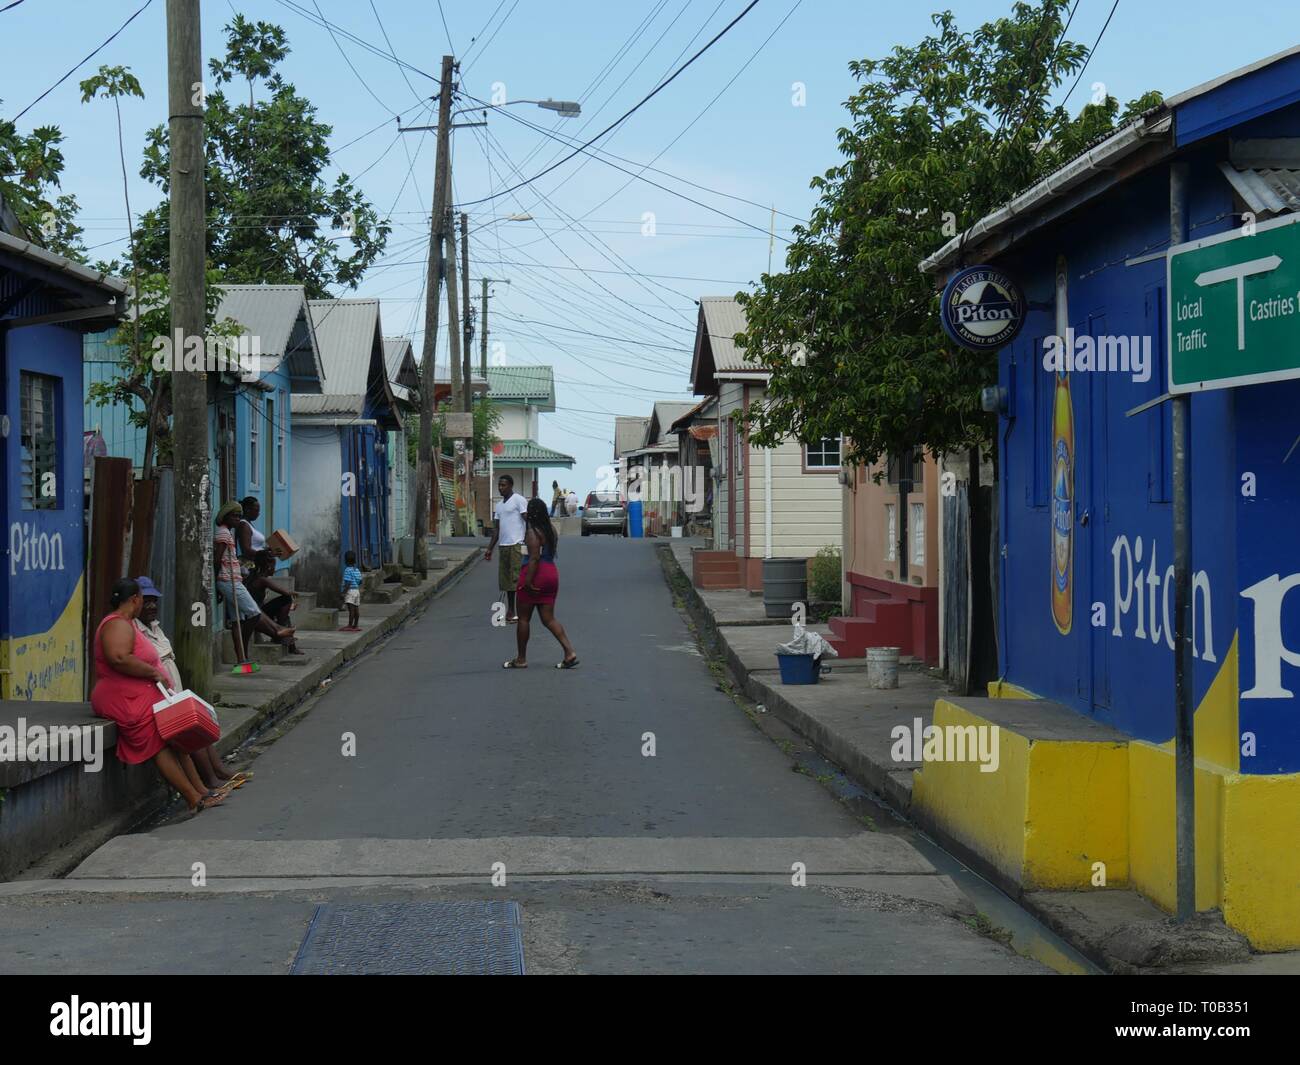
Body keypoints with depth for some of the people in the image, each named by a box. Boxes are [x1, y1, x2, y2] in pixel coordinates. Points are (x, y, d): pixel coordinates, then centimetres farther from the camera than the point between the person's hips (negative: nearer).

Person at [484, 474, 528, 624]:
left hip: (517, 544, -8)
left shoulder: (518, 500, -4)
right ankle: (510, 611, 15)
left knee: (517, 578, -8)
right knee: (506, 580, 8)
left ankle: (519, 612, -6)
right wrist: (489, 549, 18)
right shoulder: (499, 505, 19)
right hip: (504, 546, 8)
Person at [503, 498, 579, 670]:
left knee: (523, 618, 6)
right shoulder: (551, 530, 11)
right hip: (552, 573, 8)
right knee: (549, 618, 8)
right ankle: (570, 652, -6)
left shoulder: (533, 532, -15)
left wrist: (528, 581, -23)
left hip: (536, 575, -8)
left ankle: (521, 659, 12)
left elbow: (534, 557, -23)